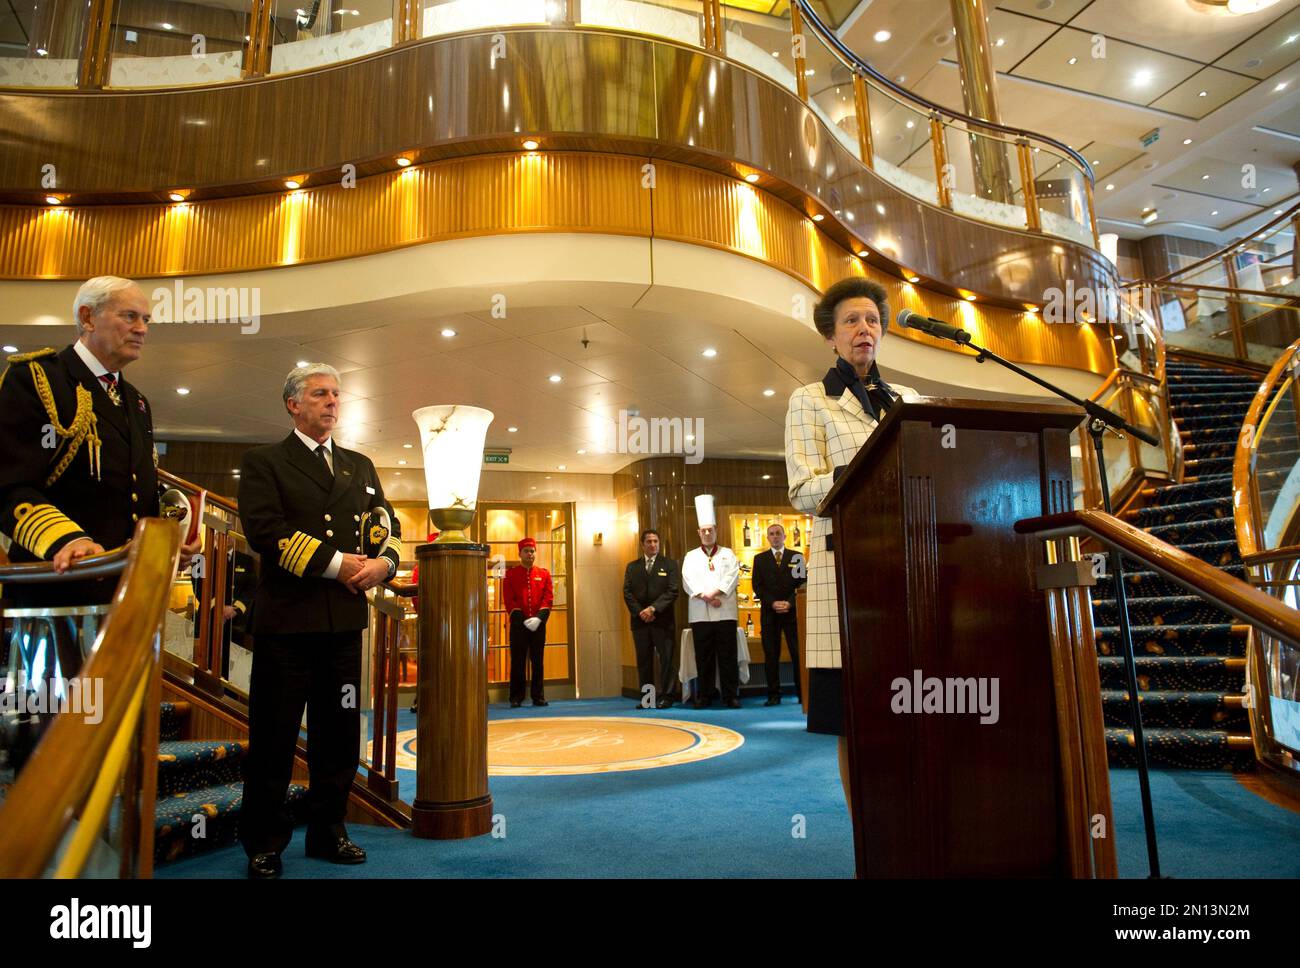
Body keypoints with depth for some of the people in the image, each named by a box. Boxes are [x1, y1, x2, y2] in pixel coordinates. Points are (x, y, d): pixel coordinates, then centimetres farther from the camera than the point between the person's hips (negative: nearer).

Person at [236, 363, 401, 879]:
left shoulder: (361, 466, 17)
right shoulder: (264, 462, 2)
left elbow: (388, 526, 14)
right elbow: (264, 530, -12)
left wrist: (383, 562, -7)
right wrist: (336, 563, -14)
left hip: (345, 619, 5)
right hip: (287, 617, -4)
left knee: (339, 733, 11)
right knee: (273, 736, 5)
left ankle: (327, 831, 25)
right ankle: (264, 842, 20)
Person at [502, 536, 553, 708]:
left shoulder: (544, 574, 10)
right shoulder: (511, 573, 4)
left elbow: (549, 598, 2)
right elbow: (508, 600, -3)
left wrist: (539, 618, -12)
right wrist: (522, 620, -13)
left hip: (538, 624, 2)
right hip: (519, 624, -2)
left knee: (538, 661, 6)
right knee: (518, 662, 0)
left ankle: (538, 697, 13)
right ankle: (516, 698, 7)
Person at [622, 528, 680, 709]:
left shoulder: (669, 564, 4)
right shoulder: (632, 567, 13)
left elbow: (672, 591, -6)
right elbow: (627, 593, 6)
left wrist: (653, 608, -15)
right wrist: (640, 613, -8)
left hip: (663, 620, -3)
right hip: (640, 620, 3)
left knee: (666, 659, -1)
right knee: (643, 660, 6)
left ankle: (665, 696, 5)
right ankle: (646, 697, 12)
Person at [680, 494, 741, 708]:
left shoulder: (728, 554, 11)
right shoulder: (690, 557, 12)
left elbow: (732, 578, -3)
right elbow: (688, 581, -1)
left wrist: (714, 592, -15)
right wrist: (706, 597, -14)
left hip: (725, 613, 0)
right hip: (700, 614, 1)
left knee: (728, 656, 0)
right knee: (704, 657, 4)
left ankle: (730, 695, 6)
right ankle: (704, 695, 12)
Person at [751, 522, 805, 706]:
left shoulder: (796, 557, 9)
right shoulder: (760, 559, 11)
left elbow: (802, 582, 3)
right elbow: (757, 586, 4)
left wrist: (789, 603, -10)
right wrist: (773, 603, -9)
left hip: (792, 611, -1)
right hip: (769, 612, 1)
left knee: (798, 653, -3)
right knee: (771, 655, 0)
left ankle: (802, 693, 3)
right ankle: (774, 695, 4)